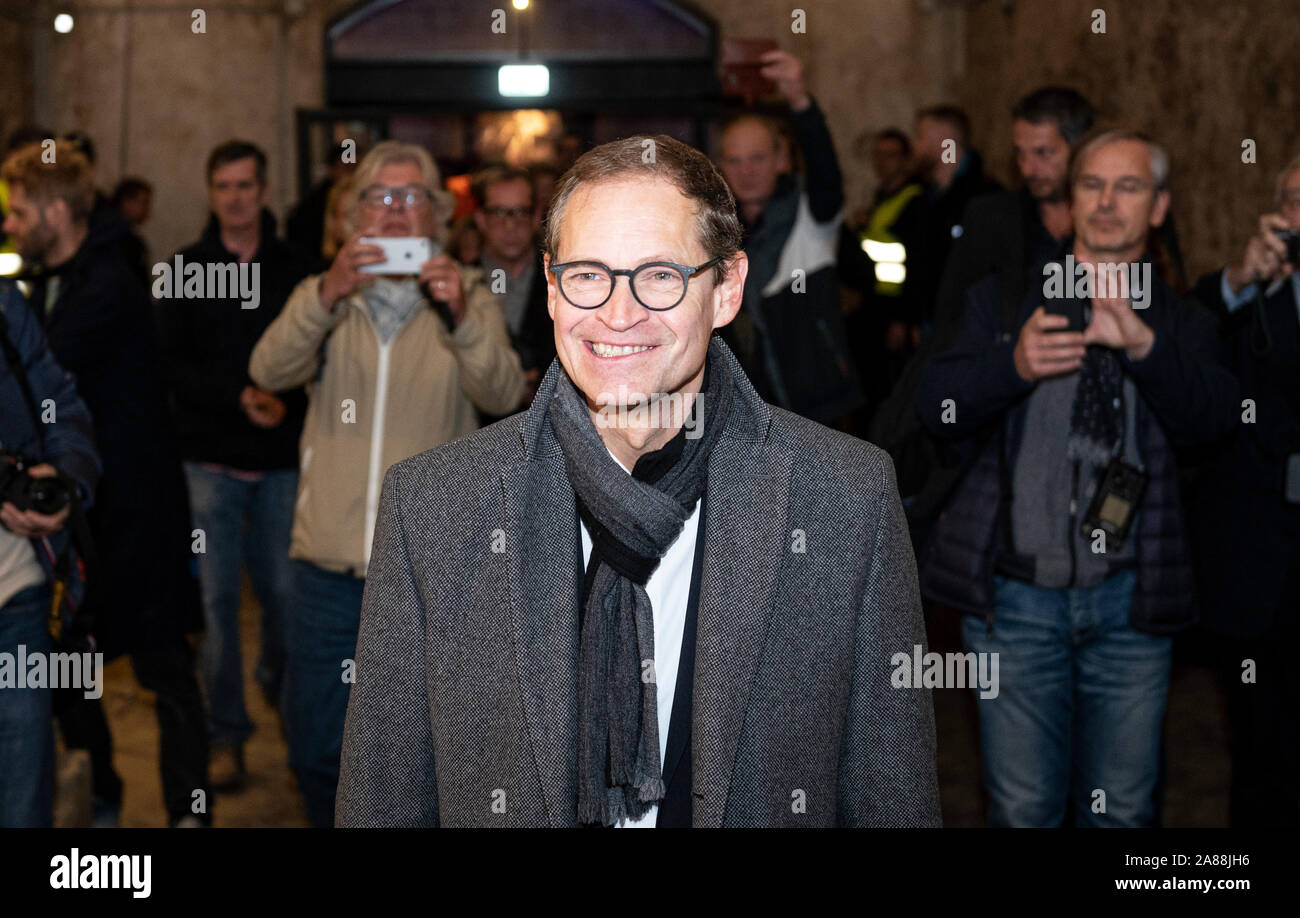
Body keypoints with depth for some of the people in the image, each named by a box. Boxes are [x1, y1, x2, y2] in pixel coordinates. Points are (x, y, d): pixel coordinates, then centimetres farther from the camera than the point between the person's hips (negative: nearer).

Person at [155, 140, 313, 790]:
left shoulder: (294, 270, 6)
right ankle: (226, 733, 8)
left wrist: (286, 400, -10)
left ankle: (280, 684, 34)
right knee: (218, 597, -1)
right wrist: (239, 396, -15)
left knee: (285, 590, 4)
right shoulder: (186, 270, 5)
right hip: (212, 459, 0)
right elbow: (174, 364, -3)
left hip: (281, 460, 1)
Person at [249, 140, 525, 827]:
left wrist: (461, 316, -31)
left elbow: (502, 395, -13)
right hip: (330, 564, 1)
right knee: (315, 747, 8)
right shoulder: (324, 298, 7)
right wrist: (328, 293, -28)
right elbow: (269, 371, -12)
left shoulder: (467, 298, 4)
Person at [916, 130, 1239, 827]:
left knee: (1122, 809, 9)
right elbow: (937, 408, -6)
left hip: (1128, 599, 1)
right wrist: (1015, 364, -26)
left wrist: (1142, 344, -29)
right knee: (1023, 810, 3)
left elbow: (1212, 418, -11)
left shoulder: (1180, 324, 9)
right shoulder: (1003, 299, 7)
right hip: (1018, 595, -1)